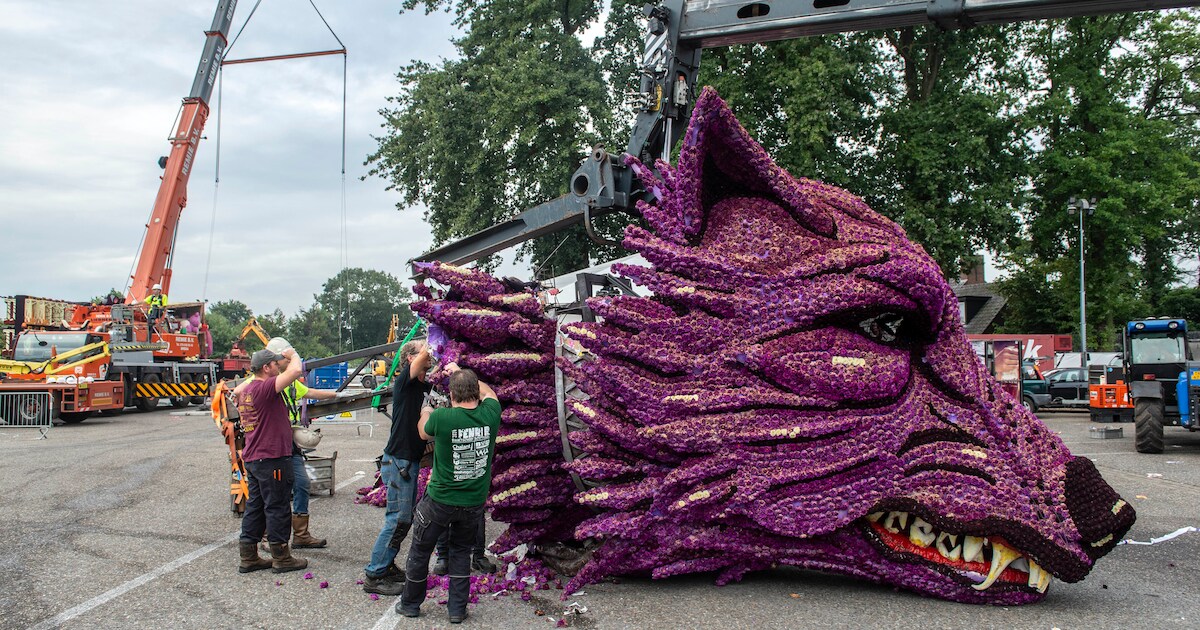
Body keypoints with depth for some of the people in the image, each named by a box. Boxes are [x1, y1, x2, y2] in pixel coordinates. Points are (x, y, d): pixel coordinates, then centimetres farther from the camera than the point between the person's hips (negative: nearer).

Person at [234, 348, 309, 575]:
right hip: (272, 458, -10)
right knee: (277, 507, 0)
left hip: (252, 458, 10)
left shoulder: (246, 390, 12)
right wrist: (293, 355, -9)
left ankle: (248, 558, 21)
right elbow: (295, 371, -30)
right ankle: (281, 558, 9)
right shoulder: (265, 388, -18)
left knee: (254, 507, 15)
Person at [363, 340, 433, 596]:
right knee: (398, 518, -6)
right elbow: (425, 354, -23)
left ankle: (386, 565, 26)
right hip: (398, 461, -9)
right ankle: (374, 575, 2)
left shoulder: (425, 386, 12)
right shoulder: (404, 381, -12)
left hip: (411, 461, 9)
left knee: (405, 517, 15)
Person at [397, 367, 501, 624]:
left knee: (420, 551, 19)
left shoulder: (441, 417, -20)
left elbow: (423, 432, 5)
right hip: (474, 503, 3)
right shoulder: (490, 414, -13)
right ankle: (457, 608, 25)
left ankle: (410, 604, 35)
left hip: (440, 500, -2)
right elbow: (488, 391, 12)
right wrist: (461, 372, 24)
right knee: (461, 552, 22)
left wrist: (425, 413, 27)